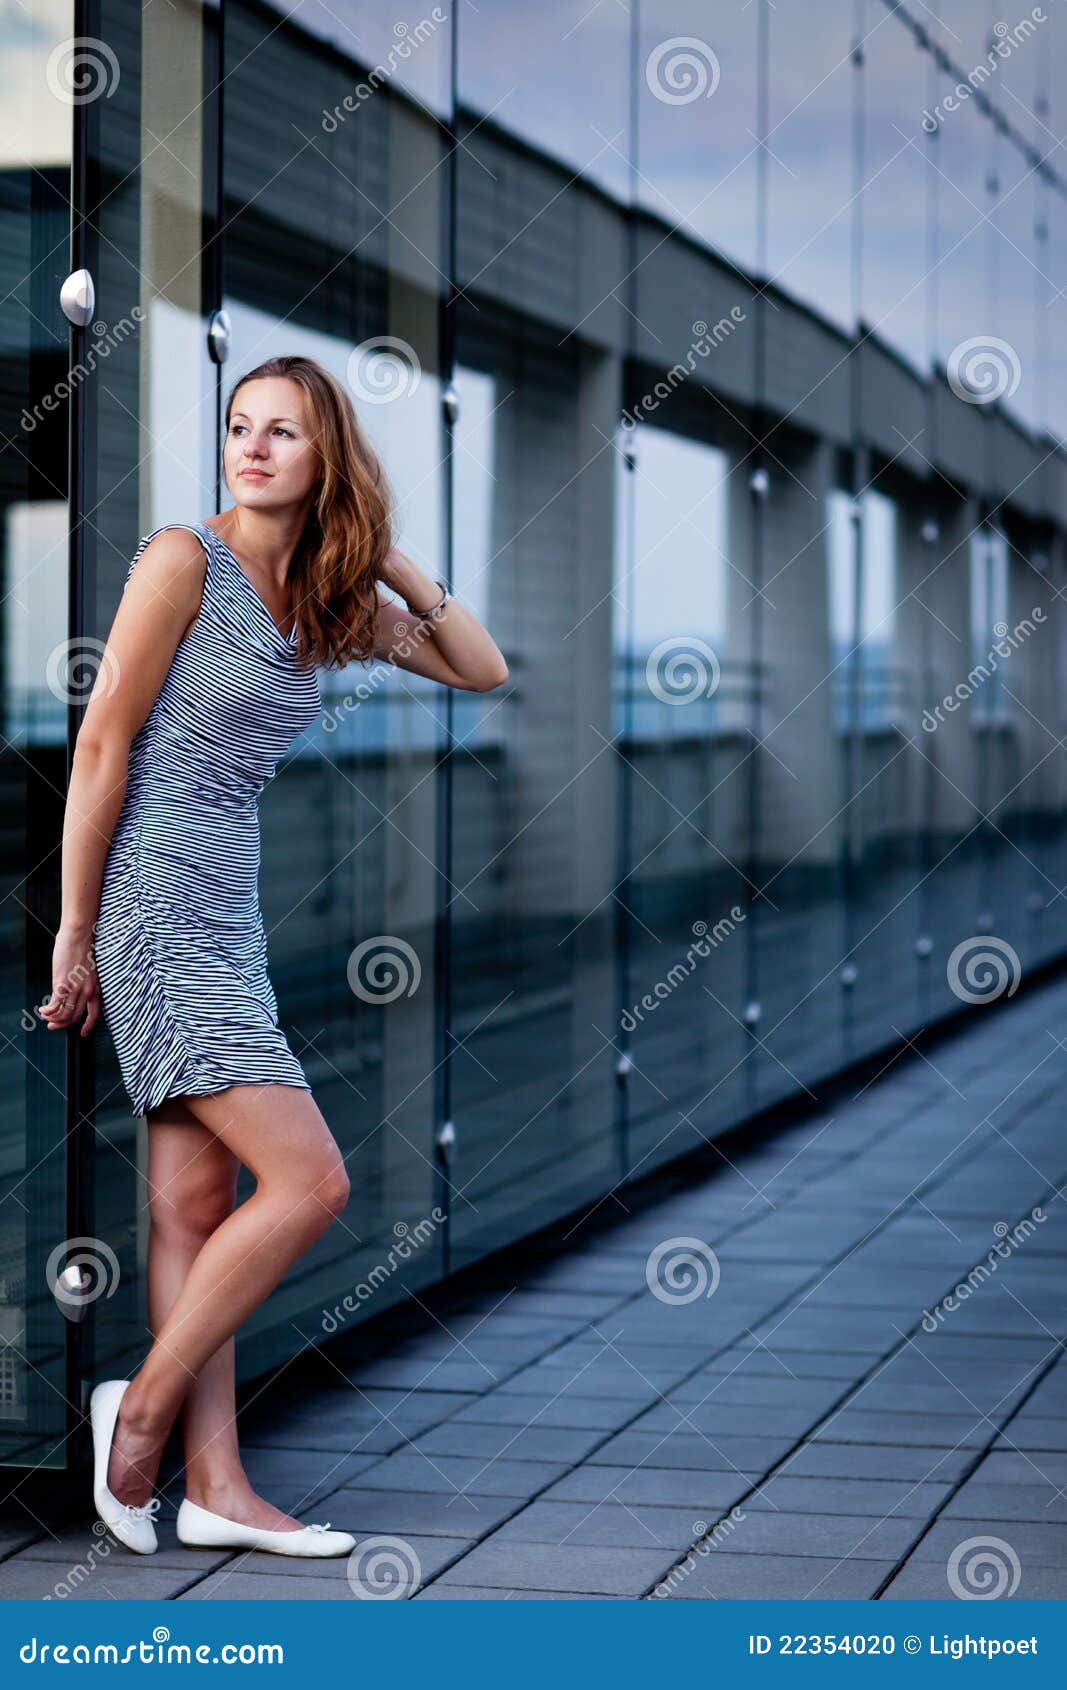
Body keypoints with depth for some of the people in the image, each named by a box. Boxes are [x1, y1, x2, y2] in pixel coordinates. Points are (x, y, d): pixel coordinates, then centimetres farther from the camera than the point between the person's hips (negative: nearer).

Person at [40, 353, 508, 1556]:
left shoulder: (328, 596, 10)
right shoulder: (185, 559, -11)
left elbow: (483, 670, 16)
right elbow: (101, 745, -11)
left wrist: (394, 567, 4)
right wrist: (74, 934, -11)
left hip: (227, 916, 7)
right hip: (155, 906, -7)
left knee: (196, 1204, 6)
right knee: (310, 1182, -11)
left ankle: (214, 1487, 8)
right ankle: (144, 1406, 1)